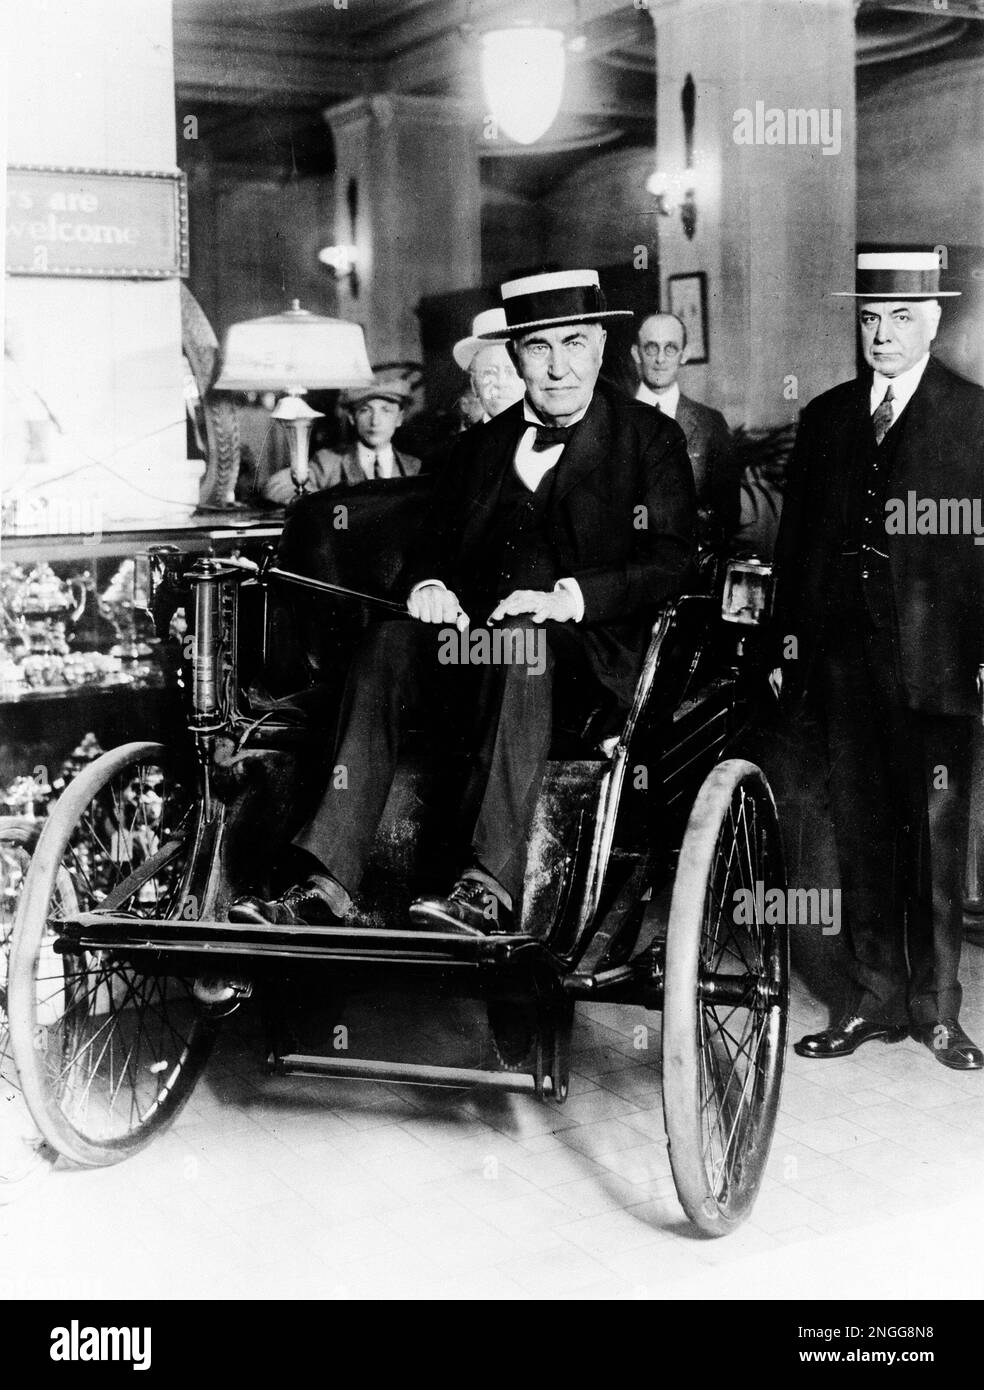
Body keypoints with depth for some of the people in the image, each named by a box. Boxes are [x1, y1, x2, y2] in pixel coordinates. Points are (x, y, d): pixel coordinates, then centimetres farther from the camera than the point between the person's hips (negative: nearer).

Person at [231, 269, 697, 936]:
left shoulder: (653, 438, 8)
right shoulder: (481, 445, 23)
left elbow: (672, 557, -3)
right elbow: (435, 544, 19)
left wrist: (568, 596, -18)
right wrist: (428, 586, -6)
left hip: (597, 647, -4)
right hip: (475, 633, 4)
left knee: (521, 639, -38)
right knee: (390, 641, -27)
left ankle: (492, 886, -45)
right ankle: (327, 885, -35)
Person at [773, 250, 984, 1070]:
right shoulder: (826, 418, 14)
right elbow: (796, 538, 13)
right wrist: (791, 638, 6)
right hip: (845, 656, 4)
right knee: (861, 834, 9)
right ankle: (875, 1001, 20)